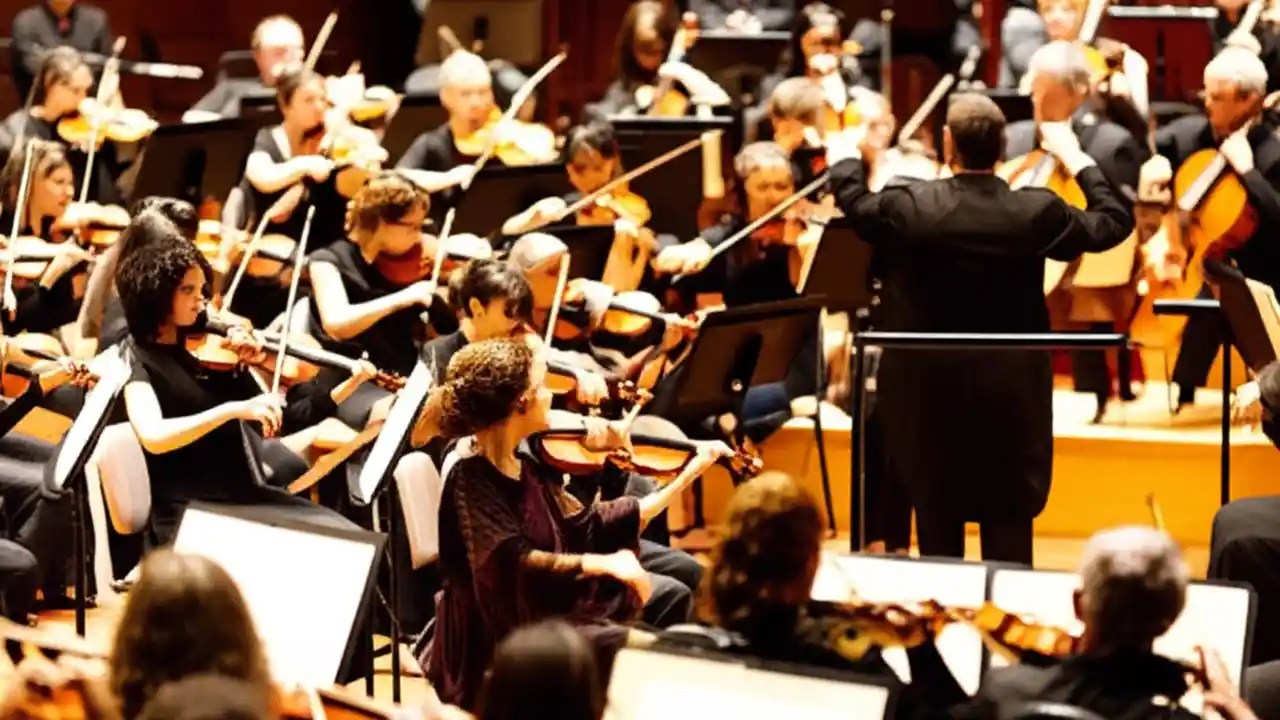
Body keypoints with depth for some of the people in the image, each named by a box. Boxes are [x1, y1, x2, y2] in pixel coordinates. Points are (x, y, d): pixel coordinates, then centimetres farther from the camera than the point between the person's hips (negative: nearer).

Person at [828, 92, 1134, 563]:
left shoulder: (911, 208, -13)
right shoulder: (1037, 212, -12)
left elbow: (856, 205, 10)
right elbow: (1115, 224, 5)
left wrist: (845, 159, 31)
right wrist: (1076, 159, 17)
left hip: (930, 391, 0)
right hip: (1012, 394, 0)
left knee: (938, 530, 11)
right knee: (1009, 528, 6)